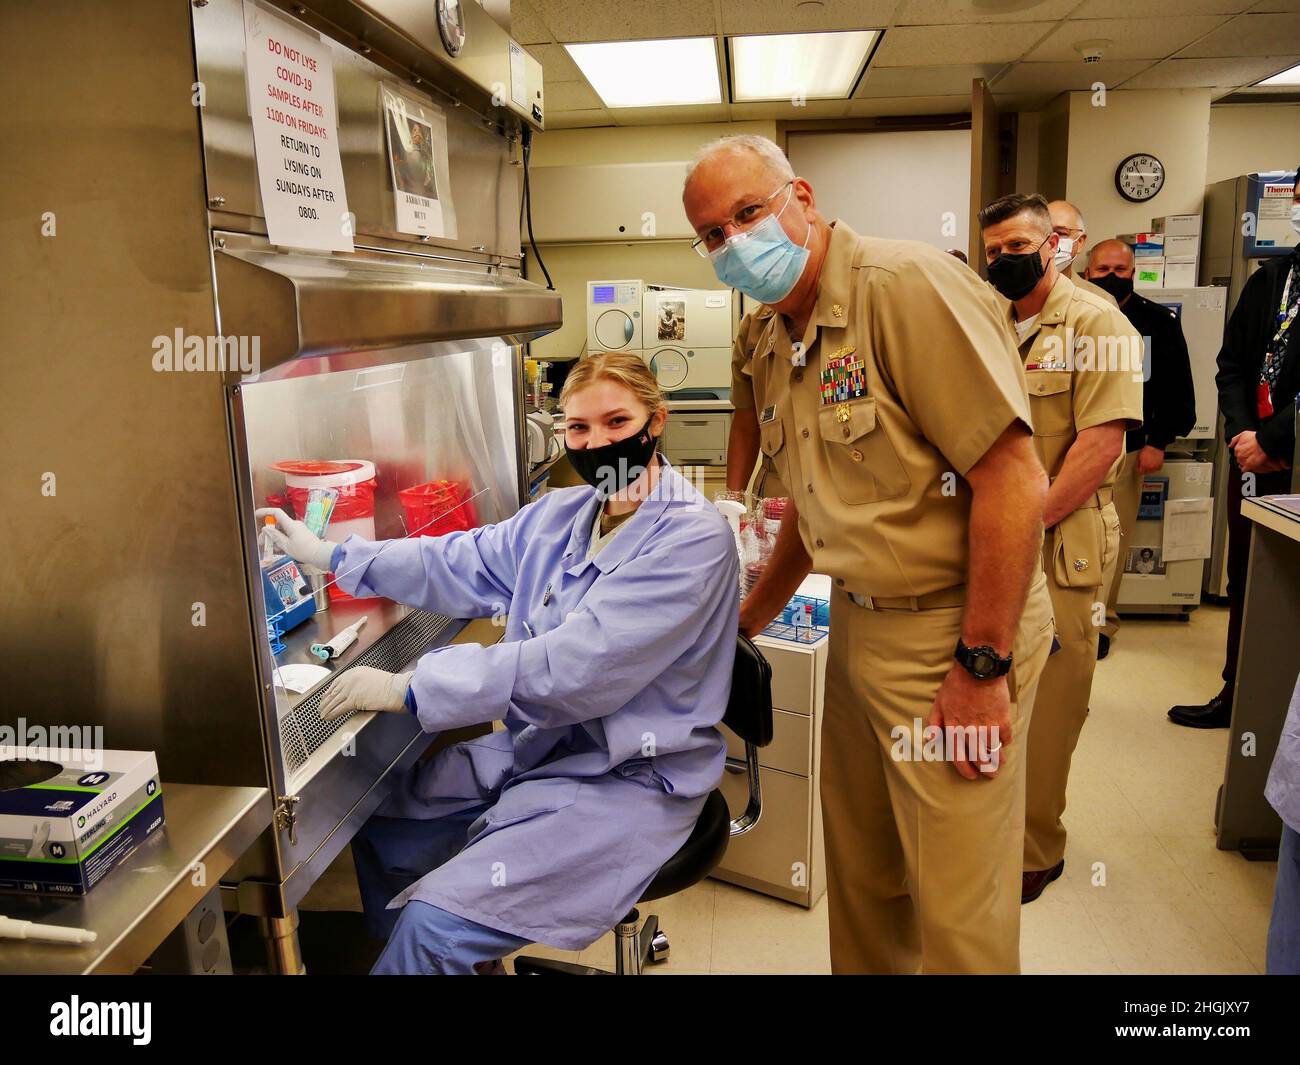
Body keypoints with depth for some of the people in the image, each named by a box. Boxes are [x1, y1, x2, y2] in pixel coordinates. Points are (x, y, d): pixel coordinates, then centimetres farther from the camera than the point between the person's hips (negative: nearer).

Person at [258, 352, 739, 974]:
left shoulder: (695, 538, -22)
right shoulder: (561, 514, 4)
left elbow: (573, 667, -28)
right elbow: (462, 563, 16)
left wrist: (407, 689, -24)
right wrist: (330, 556, 14)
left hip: (628, 778, -8)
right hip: (535, 743, 8)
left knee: (436, 919, -18)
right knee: (375, 825, 16)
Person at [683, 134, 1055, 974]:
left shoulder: (908, 285, -17)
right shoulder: (769, 341, 9)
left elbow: (1013, 477, -22)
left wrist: (982, 666, -20)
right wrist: (753, 618, 23)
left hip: (952, 628, -8)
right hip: (858, 618, 8)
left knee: (956, 910, 5)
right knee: (860, 873, 22)